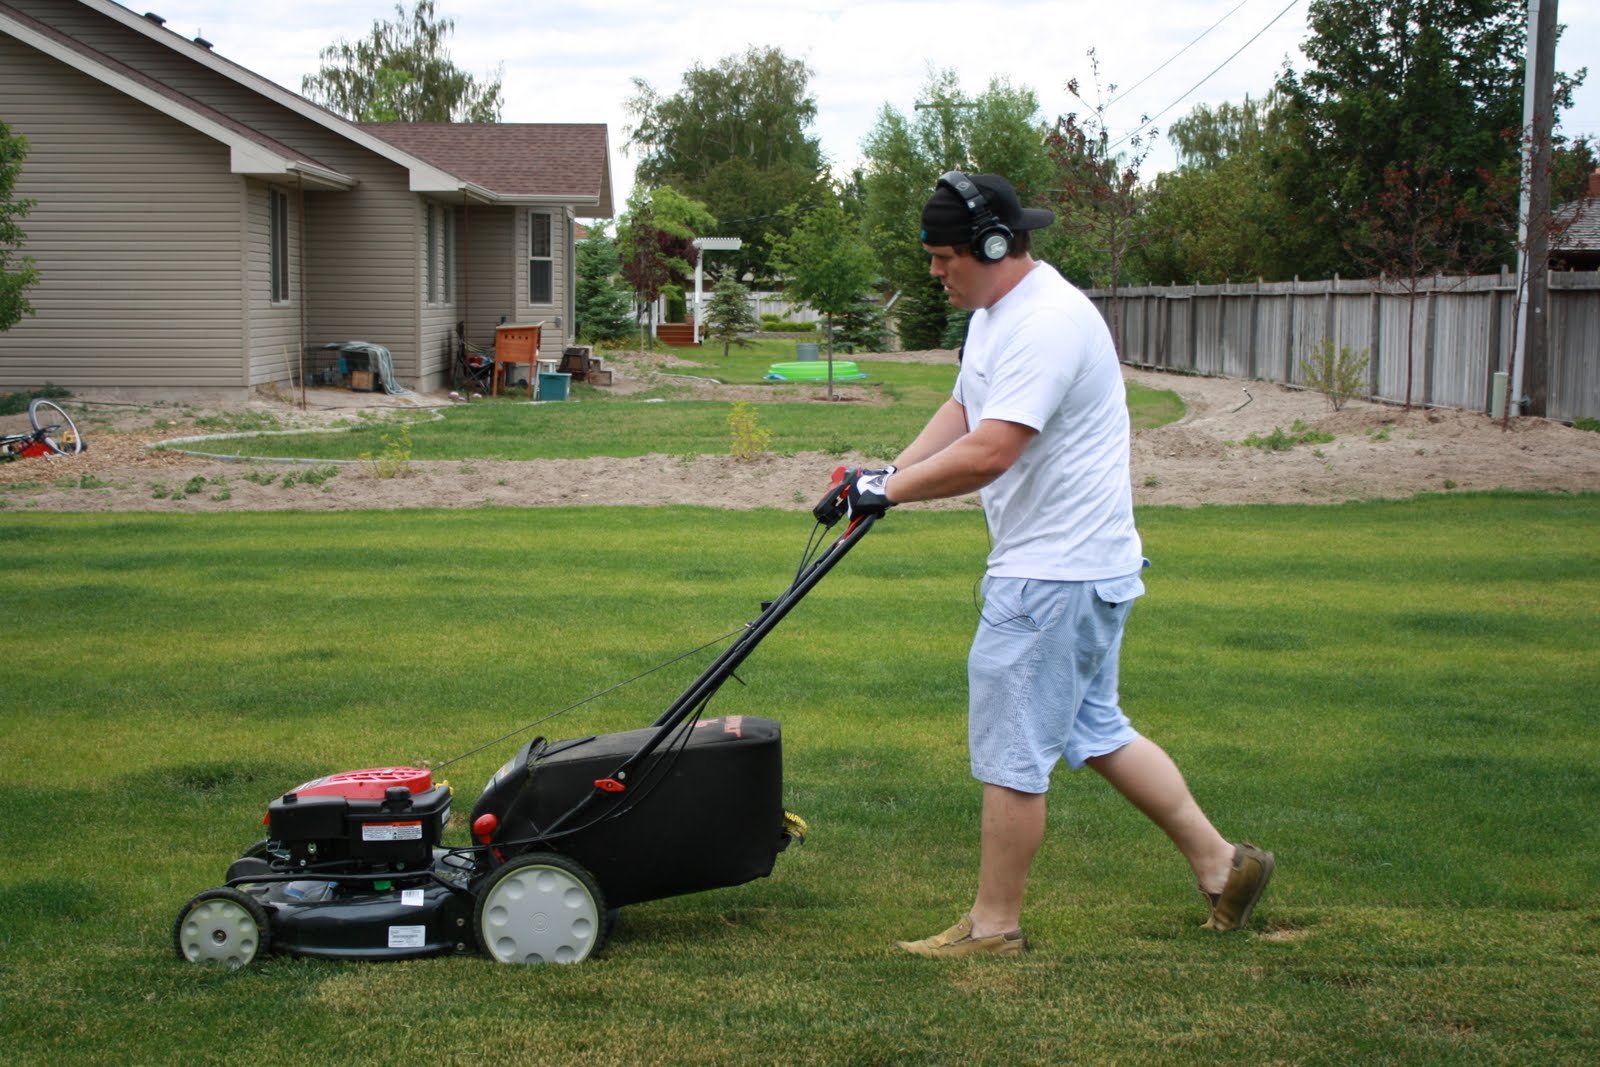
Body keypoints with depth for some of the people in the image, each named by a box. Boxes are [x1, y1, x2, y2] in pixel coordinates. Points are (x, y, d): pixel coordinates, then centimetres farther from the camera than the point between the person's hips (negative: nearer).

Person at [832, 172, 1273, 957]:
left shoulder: (1046, 323, -22)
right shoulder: (993, 313, 13)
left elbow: (987, 452, -30)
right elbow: (961, 412, 23)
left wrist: (890, 490, -20)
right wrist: (892, 473, 9)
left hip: (1057, 574, -11)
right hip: (1081, 566, 11)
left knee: (1012, 750, -2)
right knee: (1095, 730, 18)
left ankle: (993, 924, 10)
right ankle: (1220, 862, 26)